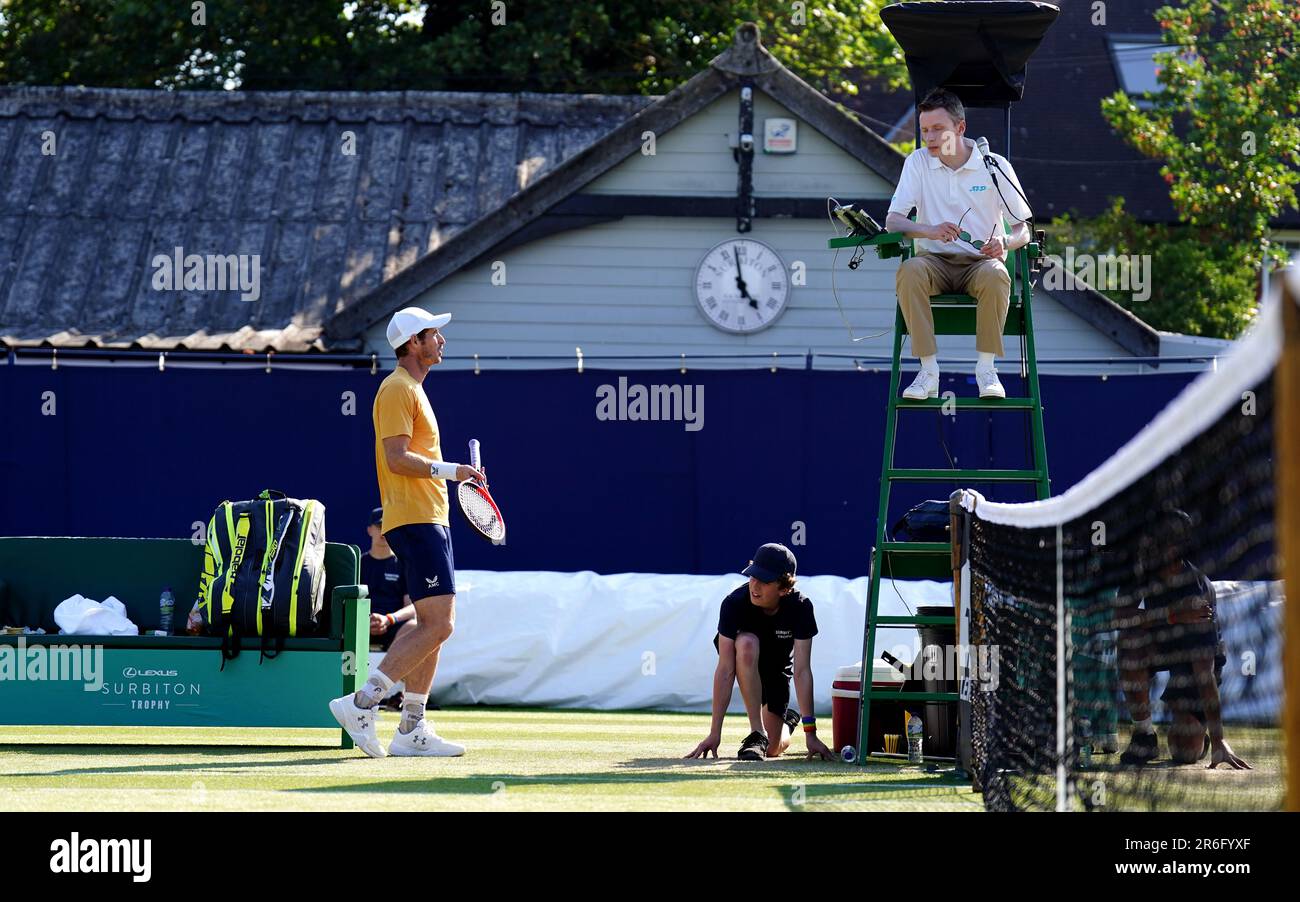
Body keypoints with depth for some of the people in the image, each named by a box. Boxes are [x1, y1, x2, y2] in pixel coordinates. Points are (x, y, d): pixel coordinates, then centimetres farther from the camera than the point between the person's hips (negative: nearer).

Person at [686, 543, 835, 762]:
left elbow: (801, 670, -30)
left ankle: (788, 721, 31)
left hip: (777, 669, 1)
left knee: (773, 749, -8)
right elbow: (725, 670, -34)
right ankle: (757, 733, -28)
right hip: (744, 661, -1)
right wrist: (714, 734, -36)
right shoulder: (735, 603, -33)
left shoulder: (800, 606, -30)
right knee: (747, 643, -38)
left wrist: (810, 734, -34)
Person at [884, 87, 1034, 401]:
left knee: (995, 275, -37)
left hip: (980, 261, -1)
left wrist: (1005, 242, -23)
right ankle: (928, 369, -29)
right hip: (935, 260, 1)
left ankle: (986, 369, -25)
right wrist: (930, 231, -26)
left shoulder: (995, 166, -1)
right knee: (909, 271, -34)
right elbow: (892, 221, -5)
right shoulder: (918, 163, 1)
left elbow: (1023, 230, 2)